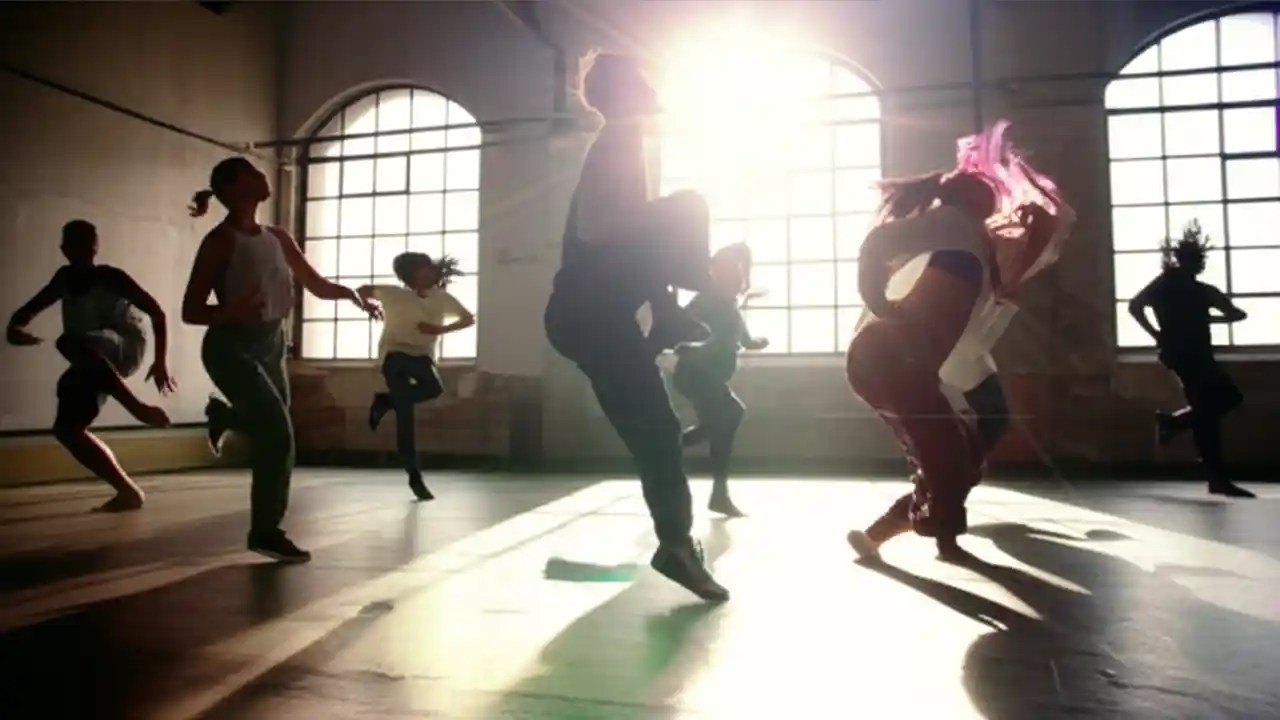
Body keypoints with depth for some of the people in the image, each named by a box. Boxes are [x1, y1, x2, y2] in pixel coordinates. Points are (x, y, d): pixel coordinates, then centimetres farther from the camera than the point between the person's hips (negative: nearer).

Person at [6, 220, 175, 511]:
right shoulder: (64, 278, 9)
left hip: (125, 348, -7)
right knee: (67, 428, -1)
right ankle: (129, 491, 1)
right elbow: (33, 307, 21)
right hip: (94, 363, 7)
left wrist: (161, 361, -20)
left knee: (69, 342, -37)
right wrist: (16, 325, -4)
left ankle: (138, 407, -35)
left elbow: (156, 311, -13)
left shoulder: (110, 277, -9)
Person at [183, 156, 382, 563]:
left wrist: (352, 295, -10)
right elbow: (191, 311, -13)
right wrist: (233, 311, -33)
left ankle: (225, 416, 49)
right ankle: (266, 531, 1)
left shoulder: (277, 238, 6)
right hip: (230, 347, -7)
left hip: (269, 344, 7)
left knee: (272, 434, 15)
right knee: (277, 434, -16)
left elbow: (317, 285, 11)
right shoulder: (221, 240, -12)